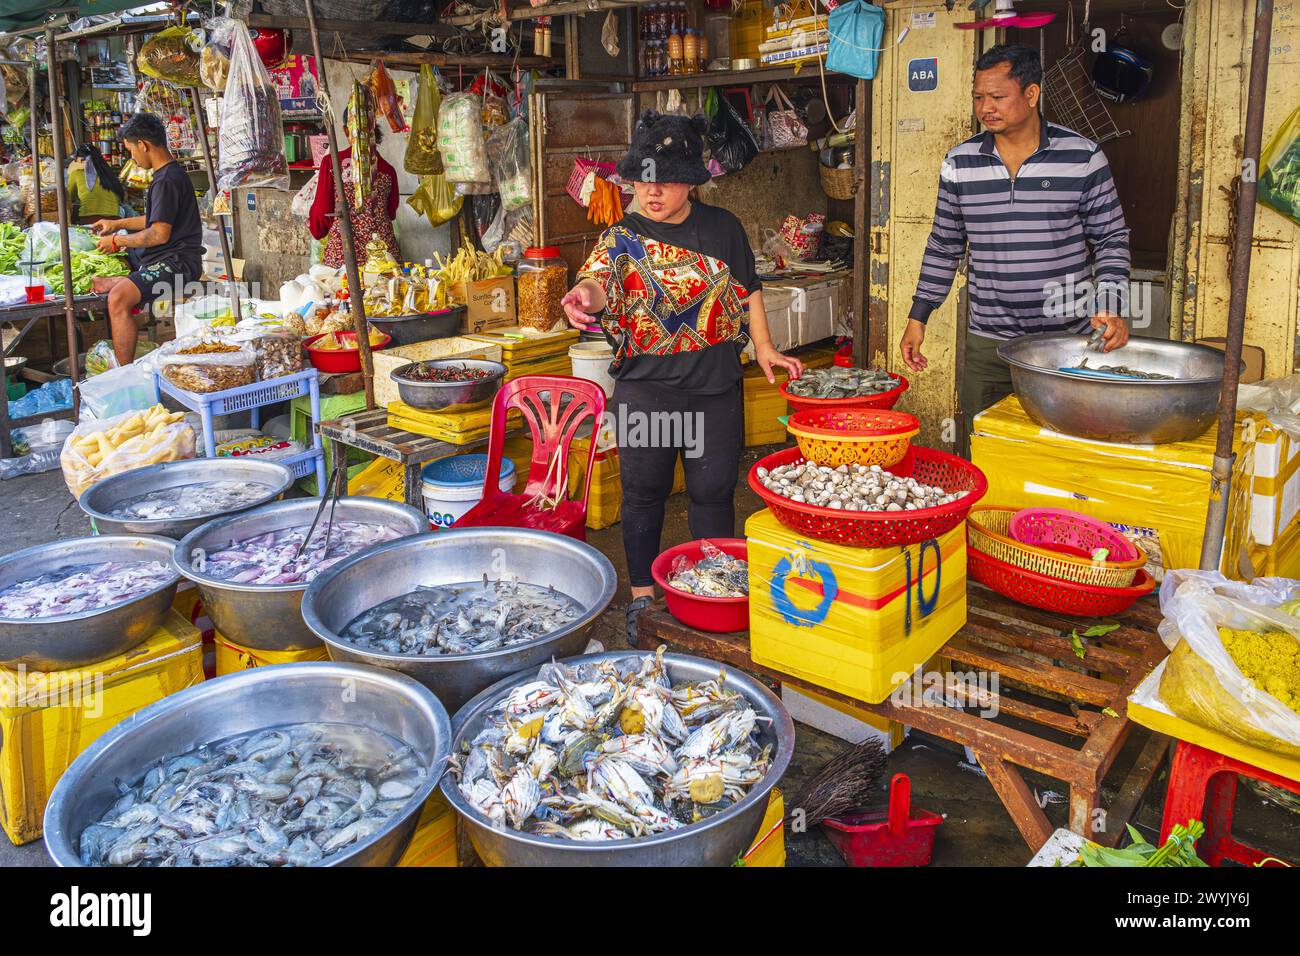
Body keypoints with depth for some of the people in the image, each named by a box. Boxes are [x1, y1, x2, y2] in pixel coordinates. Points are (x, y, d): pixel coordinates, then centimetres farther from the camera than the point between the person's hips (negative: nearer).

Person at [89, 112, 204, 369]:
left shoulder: (167, 180, -16)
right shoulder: (169, 173, 16)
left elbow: (159, 234, -20)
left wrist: (118, 241, -8)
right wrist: (117, 224, 28)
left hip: (176, 261, -11)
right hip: (162, 258, 11)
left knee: (118, 298, -31)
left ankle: (125, 373, -28)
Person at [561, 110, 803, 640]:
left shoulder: (722, 227, 5)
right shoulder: (624, 236, -1)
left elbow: (747, 291, 14)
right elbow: (599, 278, -22)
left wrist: (763, 348, 8)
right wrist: (585, 295, -44)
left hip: (715, 385, 1)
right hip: (645, 385, -1)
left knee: (713, 489, 8)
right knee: (644, 490, 7)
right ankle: (642, 594, 23)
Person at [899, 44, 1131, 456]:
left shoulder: (1083, 158, -2)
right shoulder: (959, 163, 4)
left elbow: (1111, 239, 3)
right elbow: (943, 247, 12)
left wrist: (1111, 308, -11)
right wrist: (917, 318, 9)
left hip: (1067, 341, -2)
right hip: (987, 344, 2)